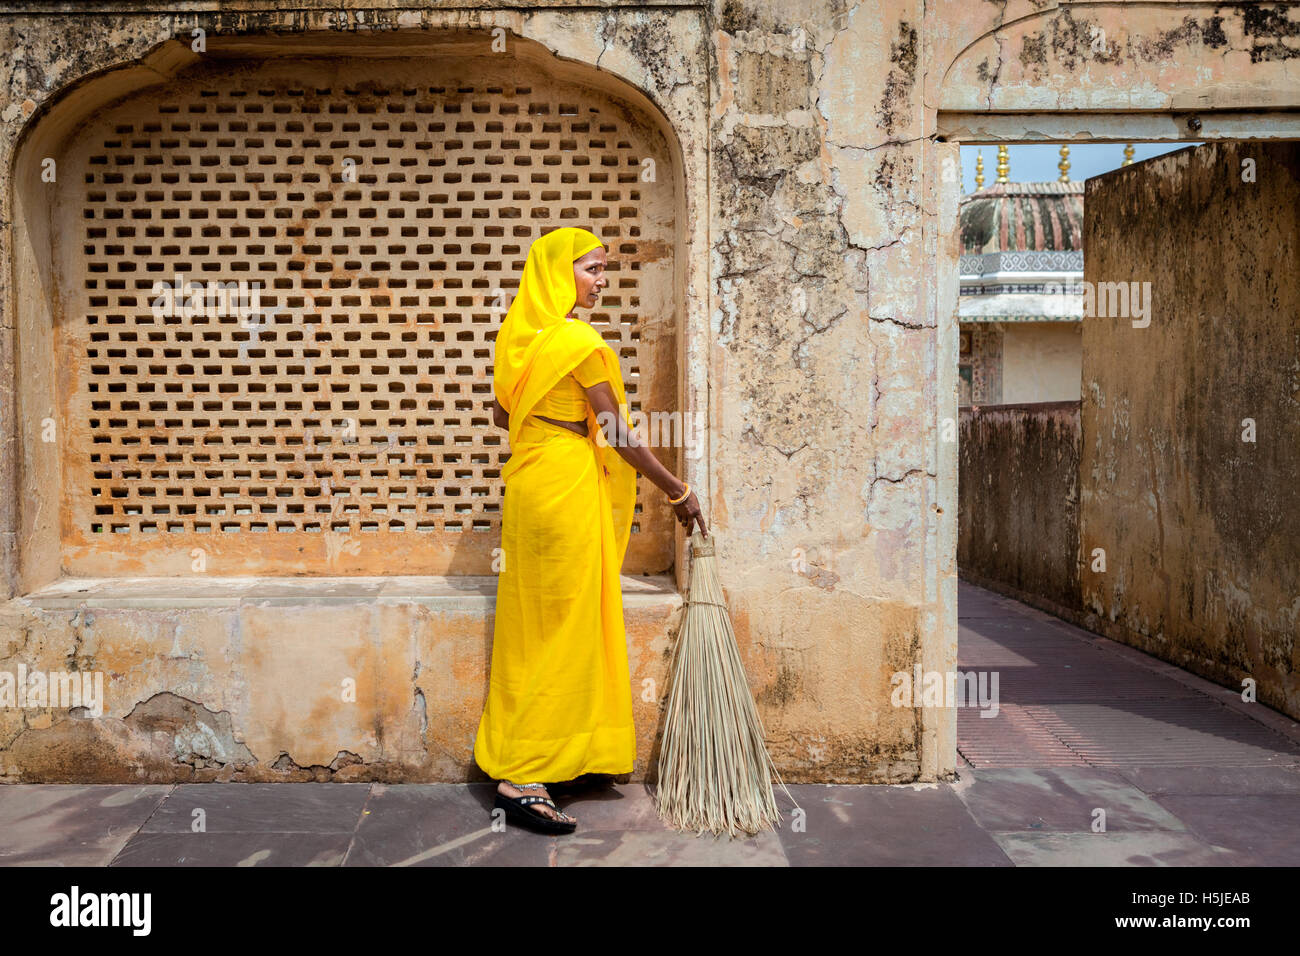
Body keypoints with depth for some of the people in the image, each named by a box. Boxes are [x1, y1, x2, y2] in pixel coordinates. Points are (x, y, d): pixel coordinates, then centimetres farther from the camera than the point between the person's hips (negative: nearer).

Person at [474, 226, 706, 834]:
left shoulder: (517, 334, 9)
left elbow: (502, 414, 18)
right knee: (563, 630, -2)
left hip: (526, 480, 9)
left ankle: (511, 760, 26)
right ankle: (524, 779, 2)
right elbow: (617, 435, -14)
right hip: (567, 486, -9)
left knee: (530, 625, 16)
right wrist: (678, 492, -6)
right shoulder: (581, 341, -15)